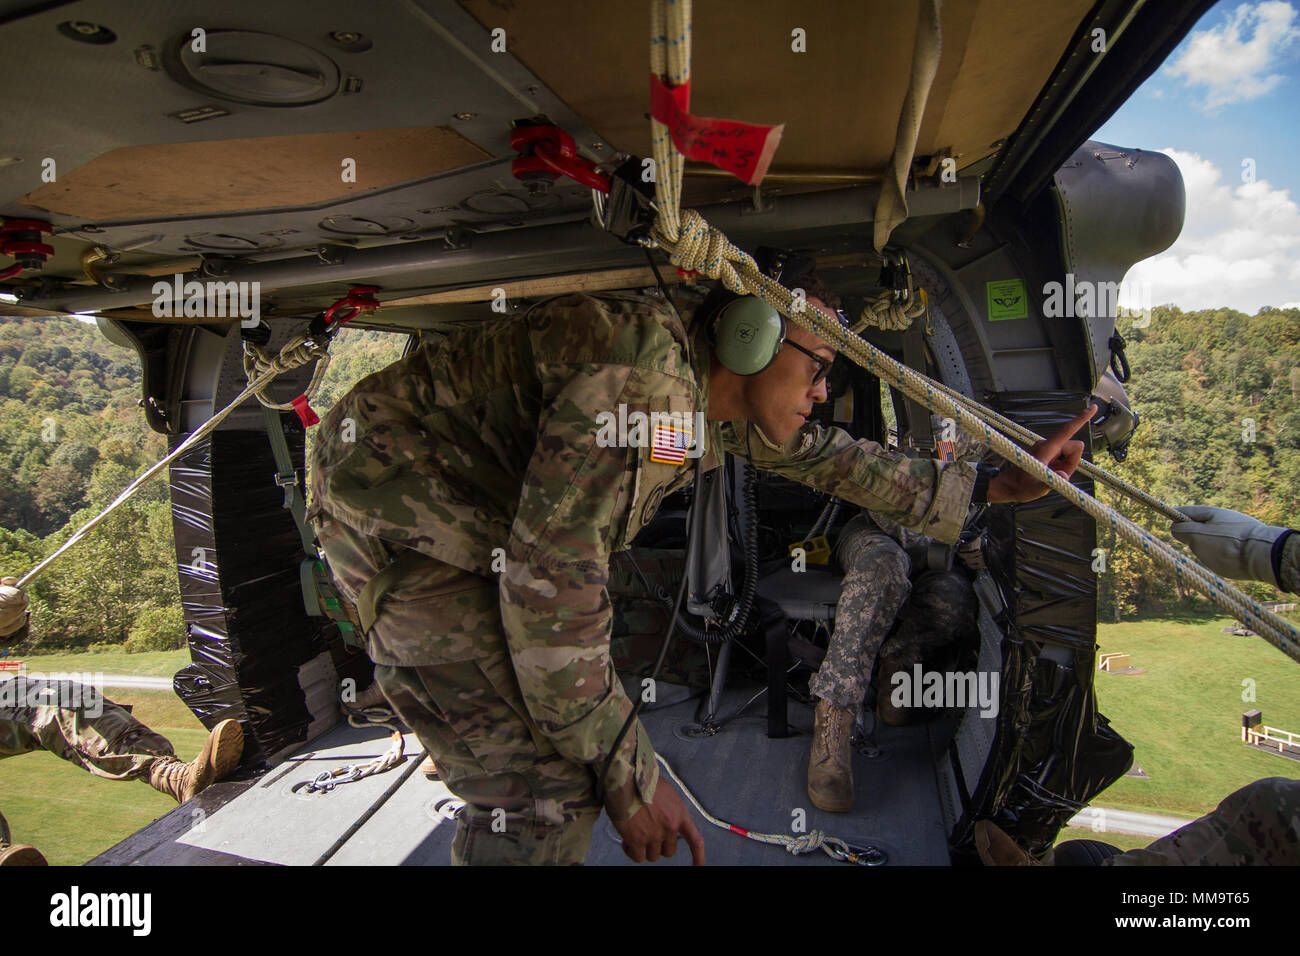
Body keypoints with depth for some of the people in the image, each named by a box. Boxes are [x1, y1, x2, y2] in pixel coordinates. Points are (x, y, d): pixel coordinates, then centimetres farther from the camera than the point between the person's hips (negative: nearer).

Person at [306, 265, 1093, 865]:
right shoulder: (648, 369, -30)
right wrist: (629, 775, -22)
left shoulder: (717, 396, 2)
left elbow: (826, 456, 16)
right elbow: (552, 575, -31)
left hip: (479, 515, 10)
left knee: (578, 720, 17)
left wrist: (987, 486, 19)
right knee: (547, 786, -15)